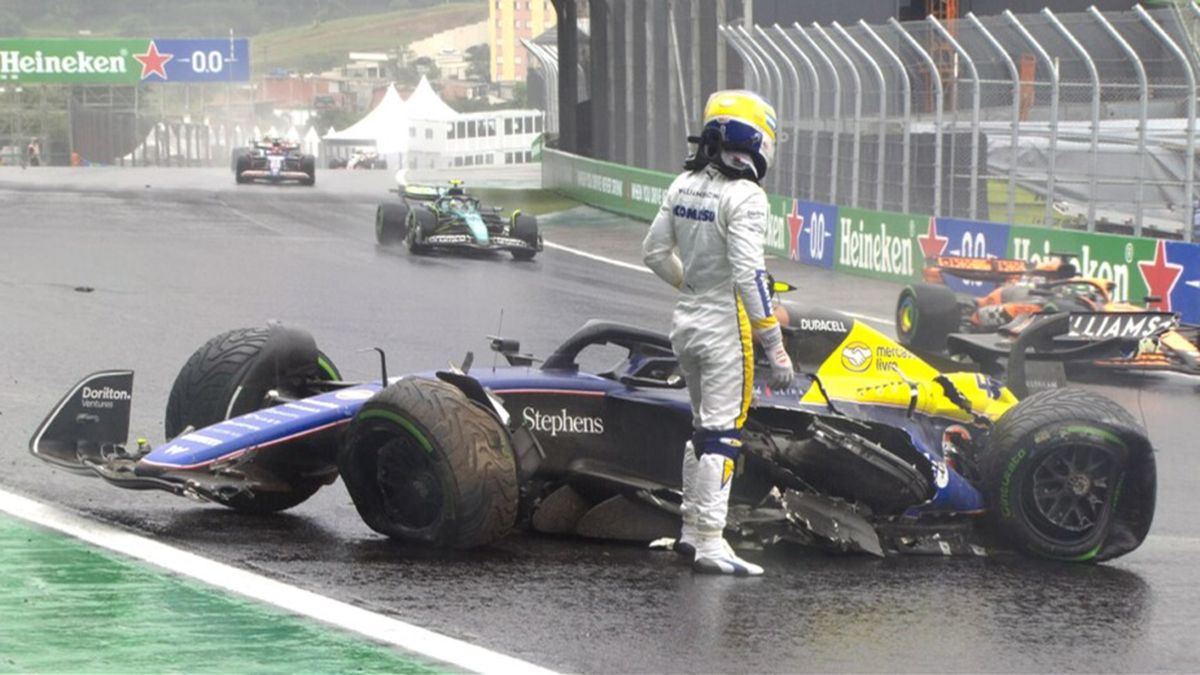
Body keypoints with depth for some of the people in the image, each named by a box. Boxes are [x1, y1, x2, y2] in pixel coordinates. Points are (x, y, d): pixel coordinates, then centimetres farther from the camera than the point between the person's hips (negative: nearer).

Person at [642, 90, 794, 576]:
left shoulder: (684, 186, 6)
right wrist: (774, 344, -21)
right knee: (722, 433, -4)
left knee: (705, 426, 20)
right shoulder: (743, 195, -17)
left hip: (686, 319, 8)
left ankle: (692, 529, 25)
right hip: (726, 326, -8)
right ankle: (710, 544, -5)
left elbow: (655, 251, 14)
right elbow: (749, 274, -23)